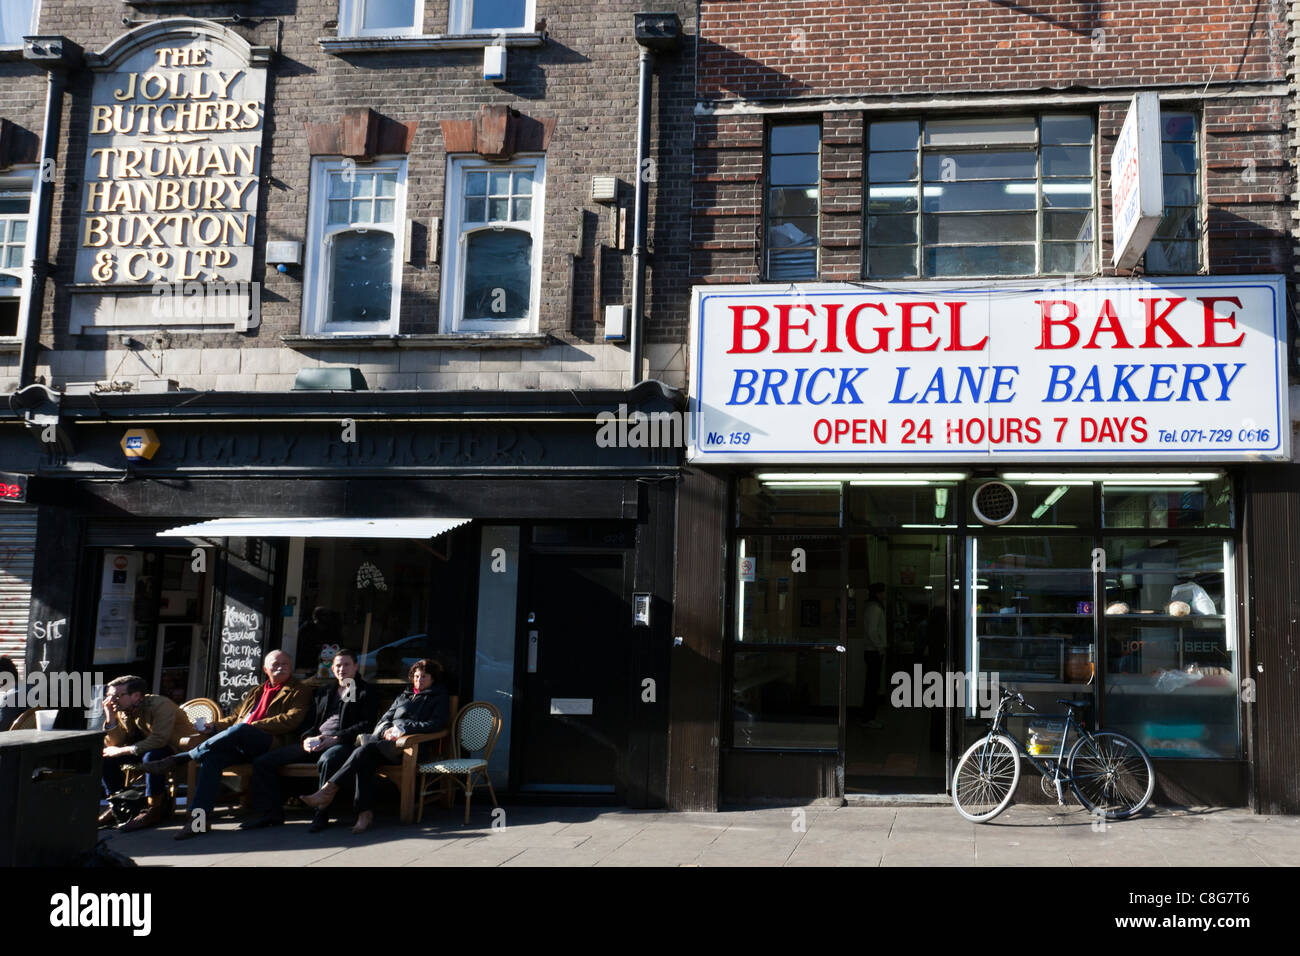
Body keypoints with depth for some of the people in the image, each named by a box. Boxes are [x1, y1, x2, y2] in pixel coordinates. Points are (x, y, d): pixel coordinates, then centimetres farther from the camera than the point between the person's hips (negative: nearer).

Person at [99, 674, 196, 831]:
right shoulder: (124, 711, -2)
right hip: (148, 747, 8)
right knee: (106, 757, -6)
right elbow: (113, 745, -4)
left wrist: (122, 751, -30)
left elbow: (159, 740, -36)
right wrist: (110, 718, -18)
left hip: (179, 749, -8)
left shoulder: (160, 705, -25)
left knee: (151, 756, -39)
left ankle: (154, 810, -27)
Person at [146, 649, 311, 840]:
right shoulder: (256, 692, 34)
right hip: (241, 746, 6)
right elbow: (234, 718, 33)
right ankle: (199, 819, -32)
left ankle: (179, 758, -29)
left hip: (270, 743, -6)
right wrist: (213, 726, 10)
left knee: (240, 729, -37)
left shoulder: (299, 691, 13)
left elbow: (291, 720, -4)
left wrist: (252, 726, -9)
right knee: (212, 757, -27)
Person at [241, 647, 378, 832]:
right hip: (314, 741, 6)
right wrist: (306, 738, -1)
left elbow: (367, 725, -3)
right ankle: (271, 812, -2)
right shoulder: (323, 691, 28)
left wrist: (335, 738, -15)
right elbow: (310, 721, 23)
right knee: (263, 761, -7)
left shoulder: (367, 692, 10)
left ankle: (321, 815, -30)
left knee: (327, 760, -43)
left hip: (342, 743, -6)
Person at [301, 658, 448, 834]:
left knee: (365, 750, -32)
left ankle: (328, 789, -34)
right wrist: (386, 729, 1)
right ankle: (365, 813, -38)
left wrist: (404, 729, -10)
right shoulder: (404, 695, 33)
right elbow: (385, 717, 27)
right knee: (365, 761, -32)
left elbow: (436, 723, -2)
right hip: (387, 739, 5)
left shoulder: (438, 698, 15)